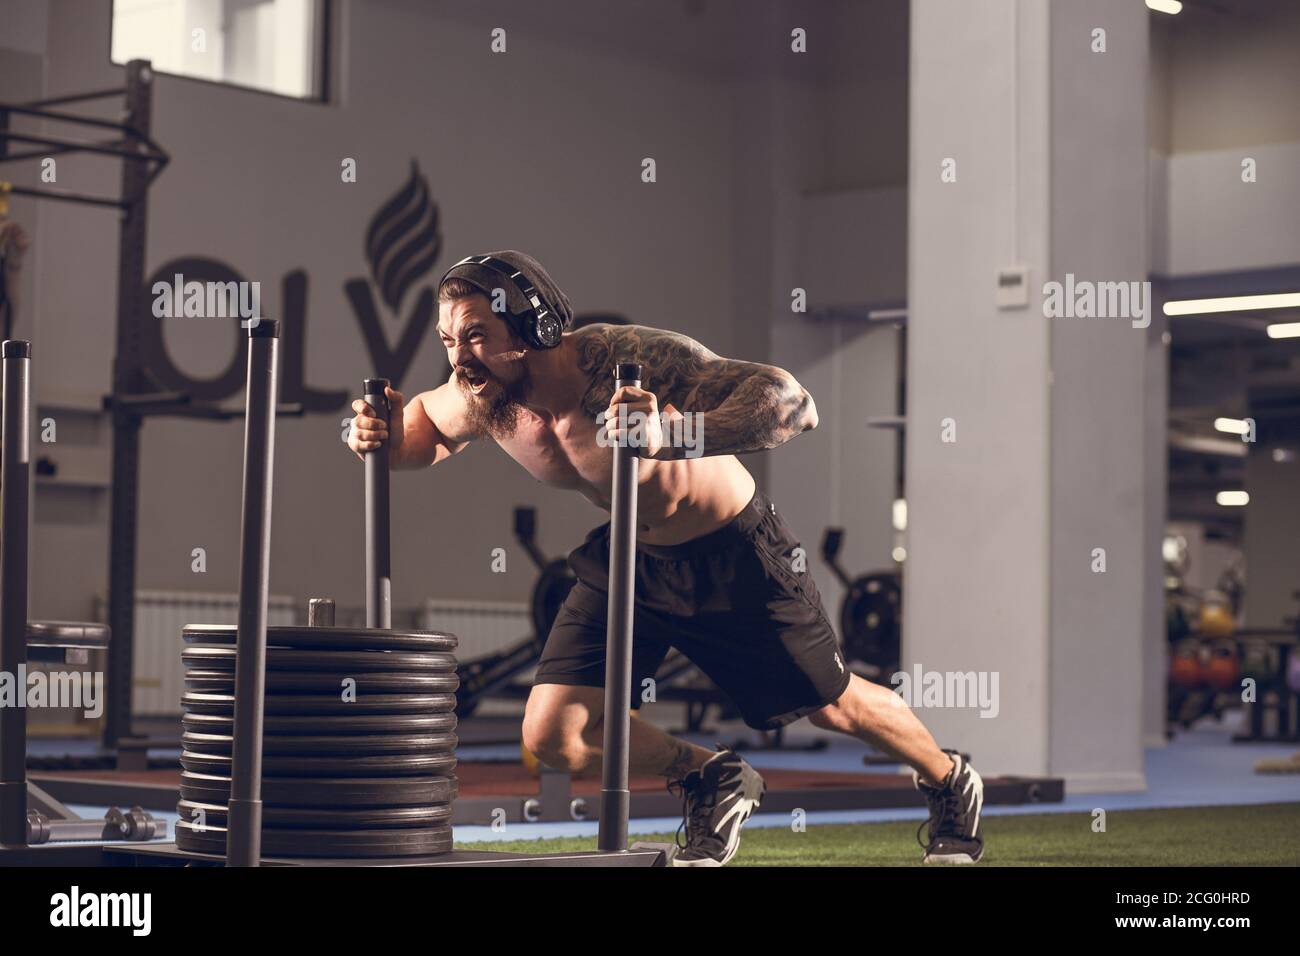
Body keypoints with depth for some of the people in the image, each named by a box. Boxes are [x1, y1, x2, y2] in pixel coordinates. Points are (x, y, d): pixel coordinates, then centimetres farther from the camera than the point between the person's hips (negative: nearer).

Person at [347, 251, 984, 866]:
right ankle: (709, 779, 21)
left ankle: (949, 782, 45)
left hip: (735, 557, -5)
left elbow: (792, 401, -45)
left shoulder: (632, 359, -36)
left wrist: (671, 435, -60)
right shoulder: (480, 402, -18)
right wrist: (378, 436, -16)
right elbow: (423, 425, 8)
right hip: (627, 560, 5)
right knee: (551, 737, -6)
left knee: (833, 706, 12)